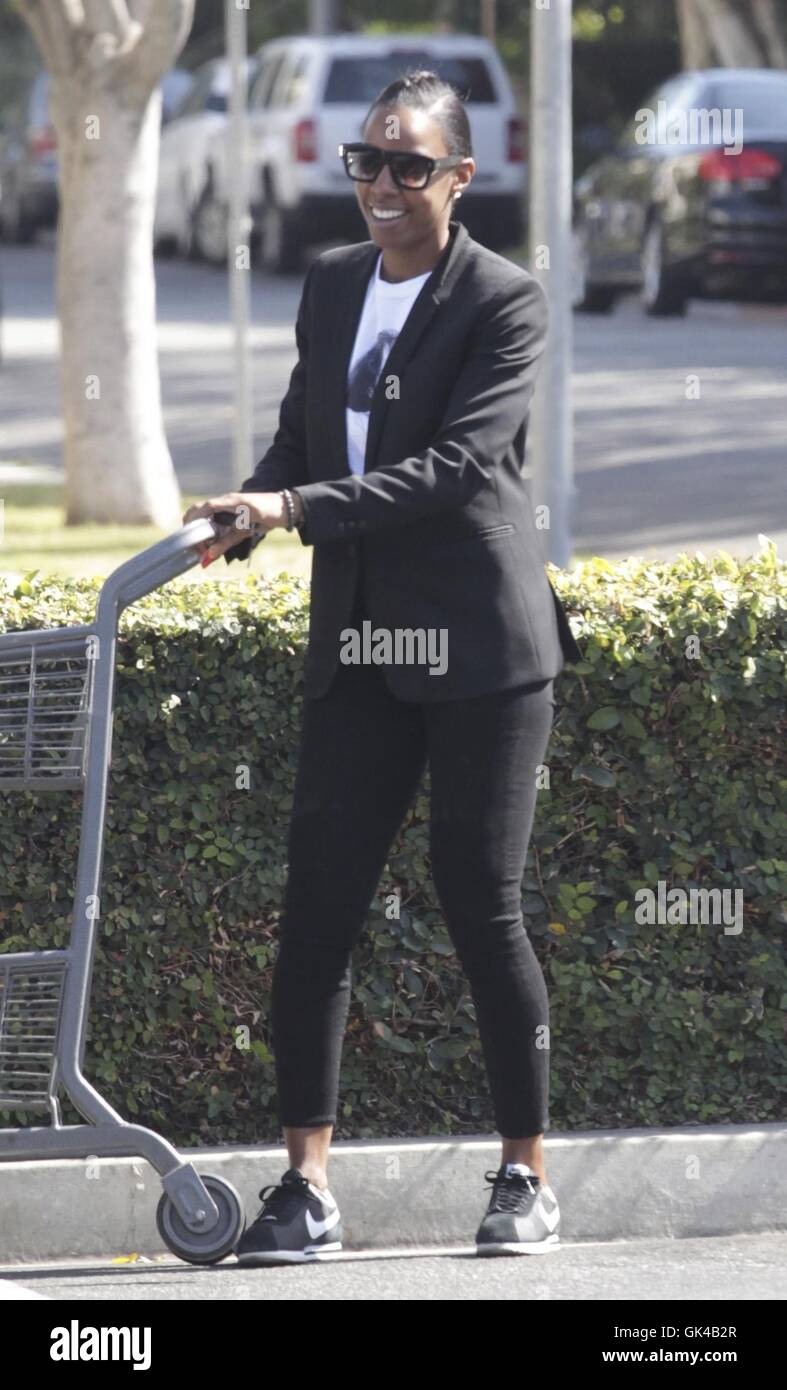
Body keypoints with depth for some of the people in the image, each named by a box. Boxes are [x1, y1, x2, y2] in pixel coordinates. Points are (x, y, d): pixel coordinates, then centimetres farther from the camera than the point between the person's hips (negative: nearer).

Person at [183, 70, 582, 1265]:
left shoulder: (505, 302, -9)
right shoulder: (332, 285, 11)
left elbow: (463, 462, -19)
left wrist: (296, 508, -25)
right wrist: (240, 519, -2)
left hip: (479, 639, -5)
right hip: (360, 646, 6)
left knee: (481, 903, -3)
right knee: (317, 905, -3)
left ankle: (527, 1181, 10)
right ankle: (306, 1188, -1)